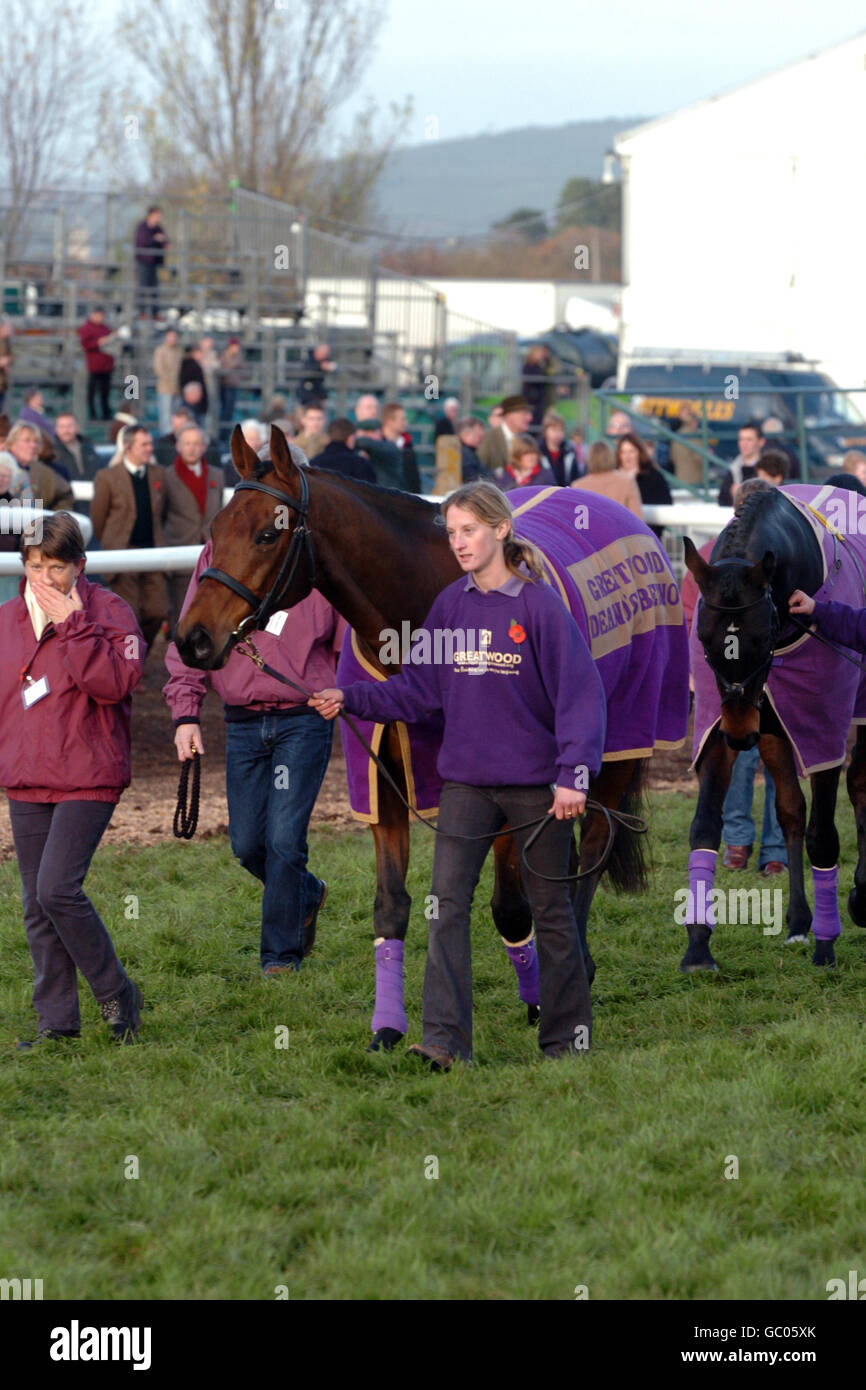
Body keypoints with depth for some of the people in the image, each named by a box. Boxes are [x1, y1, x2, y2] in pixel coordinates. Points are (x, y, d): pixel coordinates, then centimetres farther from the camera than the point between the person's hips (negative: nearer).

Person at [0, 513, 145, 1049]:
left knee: (57, 889, -16)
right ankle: (57, 1020, 14)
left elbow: (115, 682, -20)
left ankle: (116, 993, 2)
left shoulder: (109, 612, -6)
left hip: (88, 778, -6)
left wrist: (71, 623, -21)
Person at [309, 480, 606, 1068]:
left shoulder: (541, 604, -9)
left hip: (536, 783, -4)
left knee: (551, 908, 8)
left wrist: (573, 775, -20)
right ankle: (446, 1038, -12)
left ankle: (567, 1034, 20)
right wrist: (351, 700, -4)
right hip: (466, 780, 4)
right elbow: (419, 689, 8)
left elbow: (579, 692, -12)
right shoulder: (449, 605, 5)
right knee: (448, 900, -9)